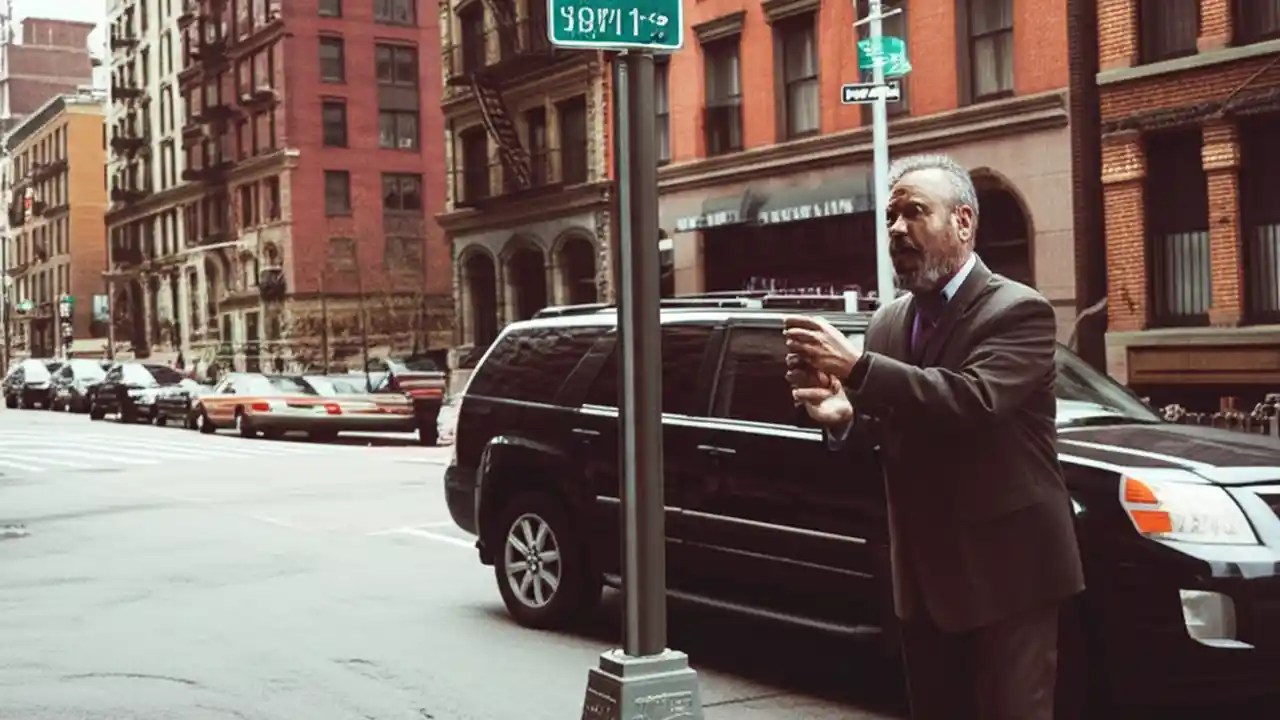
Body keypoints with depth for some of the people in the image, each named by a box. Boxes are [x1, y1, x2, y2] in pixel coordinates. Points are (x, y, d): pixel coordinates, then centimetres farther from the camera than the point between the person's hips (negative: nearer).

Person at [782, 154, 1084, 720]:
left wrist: (857, 367, -34)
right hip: (924, 574, 7)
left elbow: (974, 399, -29)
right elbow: (890, 429, 11)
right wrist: (843, 415, -13)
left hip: (1003, 570, -7)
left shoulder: (1018, 311, -12)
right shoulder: (888, 322, 11)